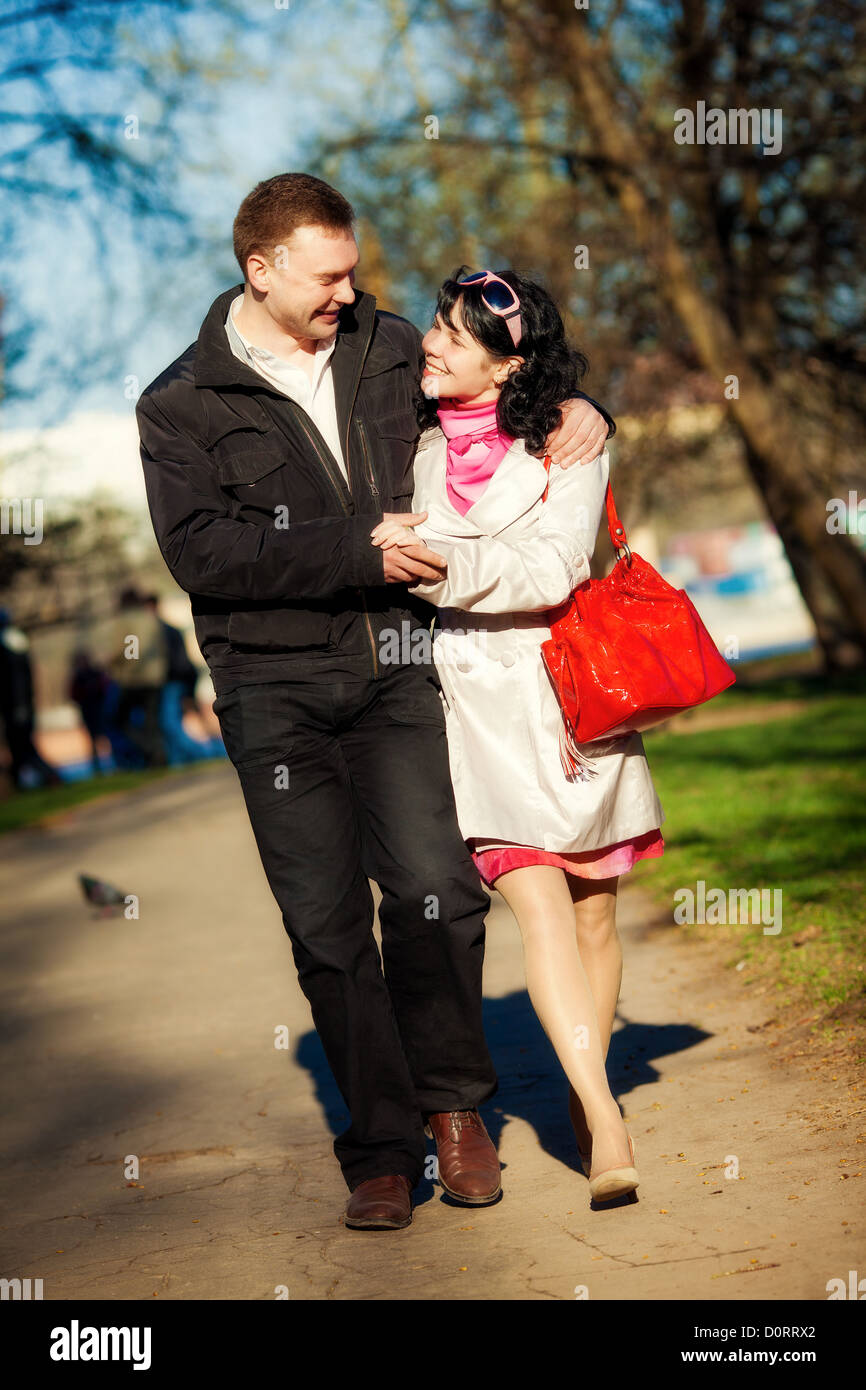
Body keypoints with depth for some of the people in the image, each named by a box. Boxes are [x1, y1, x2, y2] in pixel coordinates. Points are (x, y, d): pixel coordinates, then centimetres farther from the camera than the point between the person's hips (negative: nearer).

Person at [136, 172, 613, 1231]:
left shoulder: (391, 351, 12)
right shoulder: (181, 407, 2)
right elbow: (199, 550, -12)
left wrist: (576, 409, 5)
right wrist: (358, 549, -17)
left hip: (395, 669, 2)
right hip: (275, 687, -2)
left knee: (435, 889, -10)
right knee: (328, 924, -2)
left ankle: (451, 1100, 13)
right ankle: (382, 1146, 9)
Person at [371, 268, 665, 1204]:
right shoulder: (416, 441, 7)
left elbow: (550, 571, -14)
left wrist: (438, 562, -20)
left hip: (570, 699, -1)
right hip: (477, 706, 1)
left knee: (593, 917, 7)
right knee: (539, 910, -14)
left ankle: (584, 1102, 26)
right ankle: (606, 1128, -19)